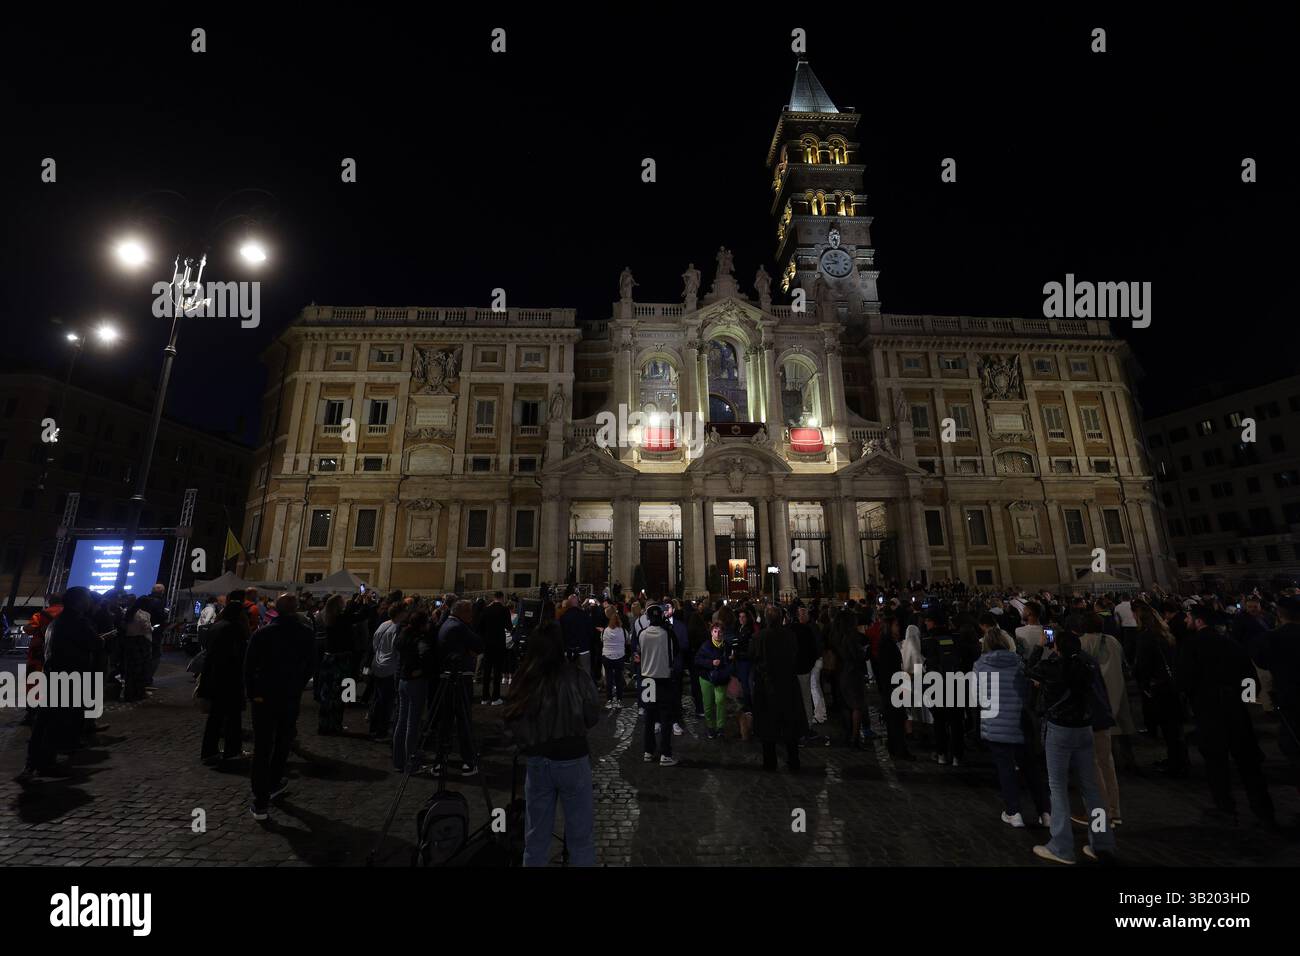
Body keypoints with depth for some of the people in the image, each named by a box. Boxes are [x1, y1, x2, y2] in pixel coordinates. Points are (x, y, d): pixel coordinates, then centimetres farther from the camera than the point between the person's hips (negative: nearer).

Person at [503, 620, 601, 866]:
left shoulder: (523, 681, -13)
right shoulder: (577, 676, -16)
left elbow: (511, 725, -4)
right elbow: (592, 717, -4)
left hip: (536, 761, 2)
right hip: (573, 759, -2)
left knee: (536, 835, 20)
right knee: (580, 833, 15)